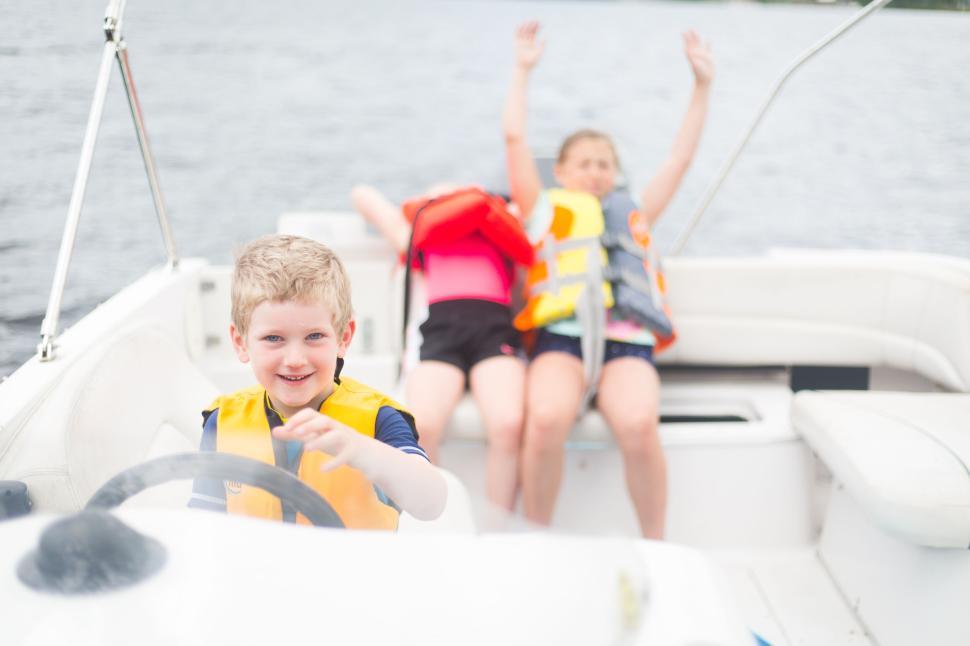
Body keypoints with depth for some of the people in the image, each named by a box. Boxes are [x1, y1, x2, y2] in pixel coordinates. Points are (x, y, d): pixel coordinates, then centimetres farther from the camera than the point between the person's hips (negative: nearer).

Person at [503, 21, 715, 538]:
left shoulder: (633, 217, 30)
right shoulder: (544, 212, 24)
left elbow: (680, 158, 28)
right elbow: (514, 138, 19)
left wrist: (702, 86, 24)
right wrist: (523, 69, 20)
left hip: (627, 341, 2)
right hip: (561, 335, -1)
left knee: (639, 427, -30)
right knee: (546, 421, -33)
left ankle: (655, 548, -12)